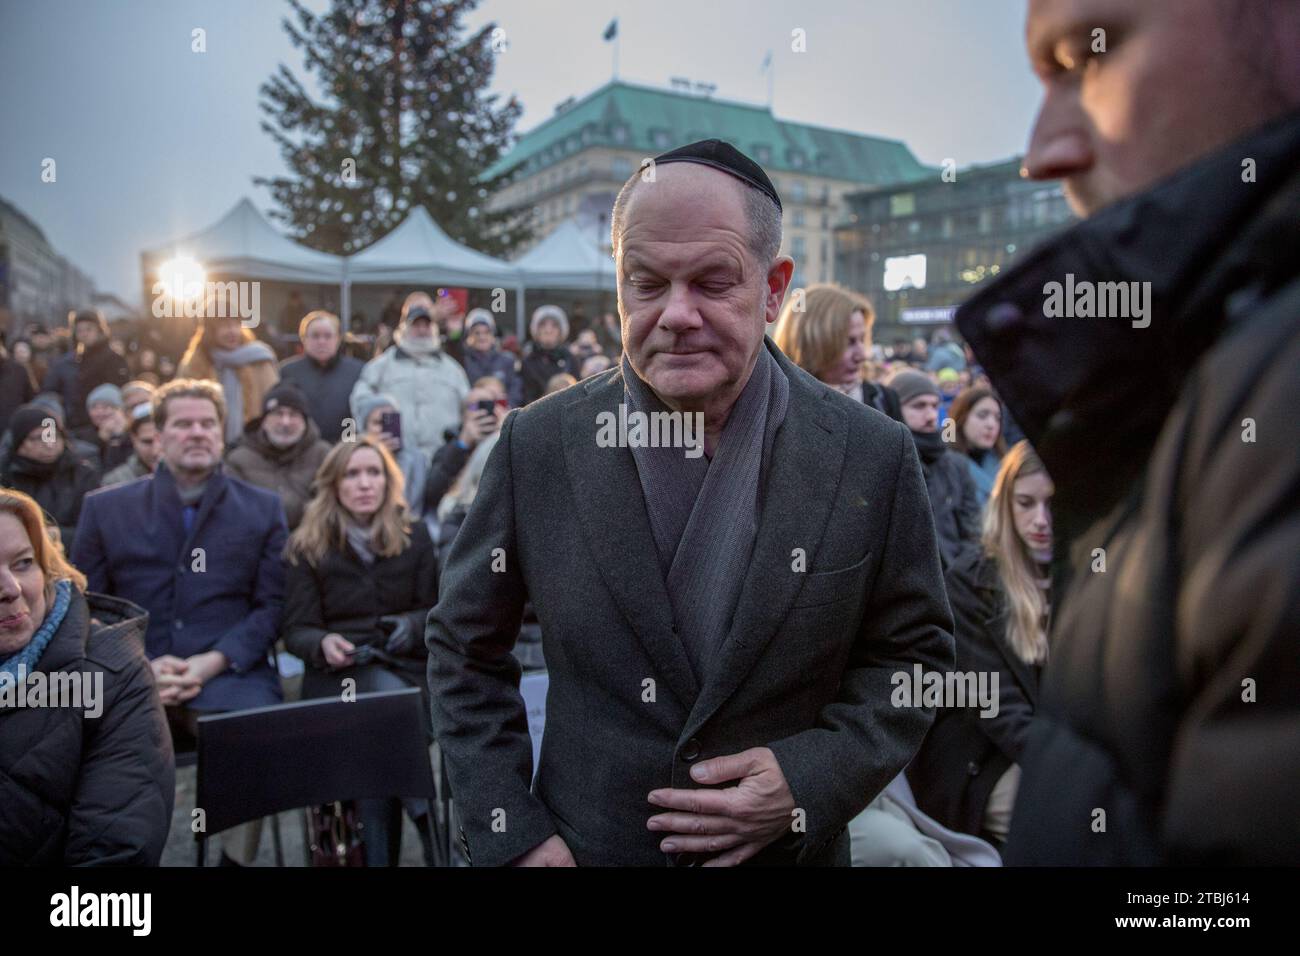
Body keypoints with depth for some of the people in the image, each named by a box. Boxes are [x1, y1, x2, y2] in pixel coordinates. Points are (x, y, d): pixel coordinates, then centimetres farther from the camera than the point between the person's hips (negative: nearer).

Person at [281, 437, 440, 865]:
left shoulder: (415, 536, 11)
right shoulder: (306, 547, 7)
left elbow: (434, 611, 11)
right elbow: (296, 630, 2)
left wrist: (412, 625, -14)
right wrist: (324, 644, -22)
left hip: (406, 666, 2)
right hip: (338, 673, -1)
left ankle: (378, 856, -23)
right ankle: (434, 830, -31)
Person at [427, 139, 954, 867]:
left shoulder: (873, 456, -13)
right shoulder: (537, 446, -12)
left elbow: (914, 651, -2)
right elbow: (466, 648, -2)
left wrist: (815, 780, -16)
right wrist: (508, 833, -7)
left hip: (786, 846, 0)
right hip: (588, 844, 1)